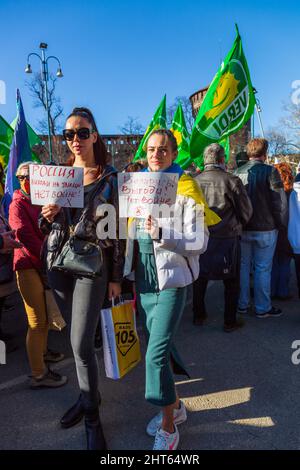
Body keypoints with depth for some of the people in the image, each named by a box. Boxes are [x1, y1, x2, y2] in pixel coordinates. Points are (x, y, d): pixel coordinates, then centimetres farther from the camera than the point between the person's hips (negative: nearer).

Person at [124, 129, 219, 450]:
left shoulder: (185, 189, -8)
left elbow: (200, 242, -13)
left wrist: (161, 235, -25)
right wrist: (129, 273, 9)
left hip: (171, 278, -6)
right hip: (144, 275, 6)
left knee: (156, 353, -7)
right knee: (157, 345, 16)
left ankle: (168, 427, 16)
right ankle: (175, 405, 38)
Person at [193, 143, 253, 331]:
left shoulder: (194, 181, -3)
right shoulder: (231, 180, -12)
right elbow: (247, 211, -5)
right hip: (227, 238, -3)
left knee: (200, 278, 19)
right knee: (232, 281, 12)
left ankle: (199, 315, 32)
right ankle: (230, 321, 22)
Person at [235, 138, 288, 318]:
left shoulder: (237, 172, 1)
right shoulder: (270, 171, -11)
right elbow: (280, 202, -12)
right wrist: (281, 224, 1)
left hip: (242, 228, 4)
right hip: (265, 228, -4)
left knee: (243, 266, 13)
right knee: (263, 269, 5)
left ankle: (242, 304, 23)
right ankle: (263, 308, 16)